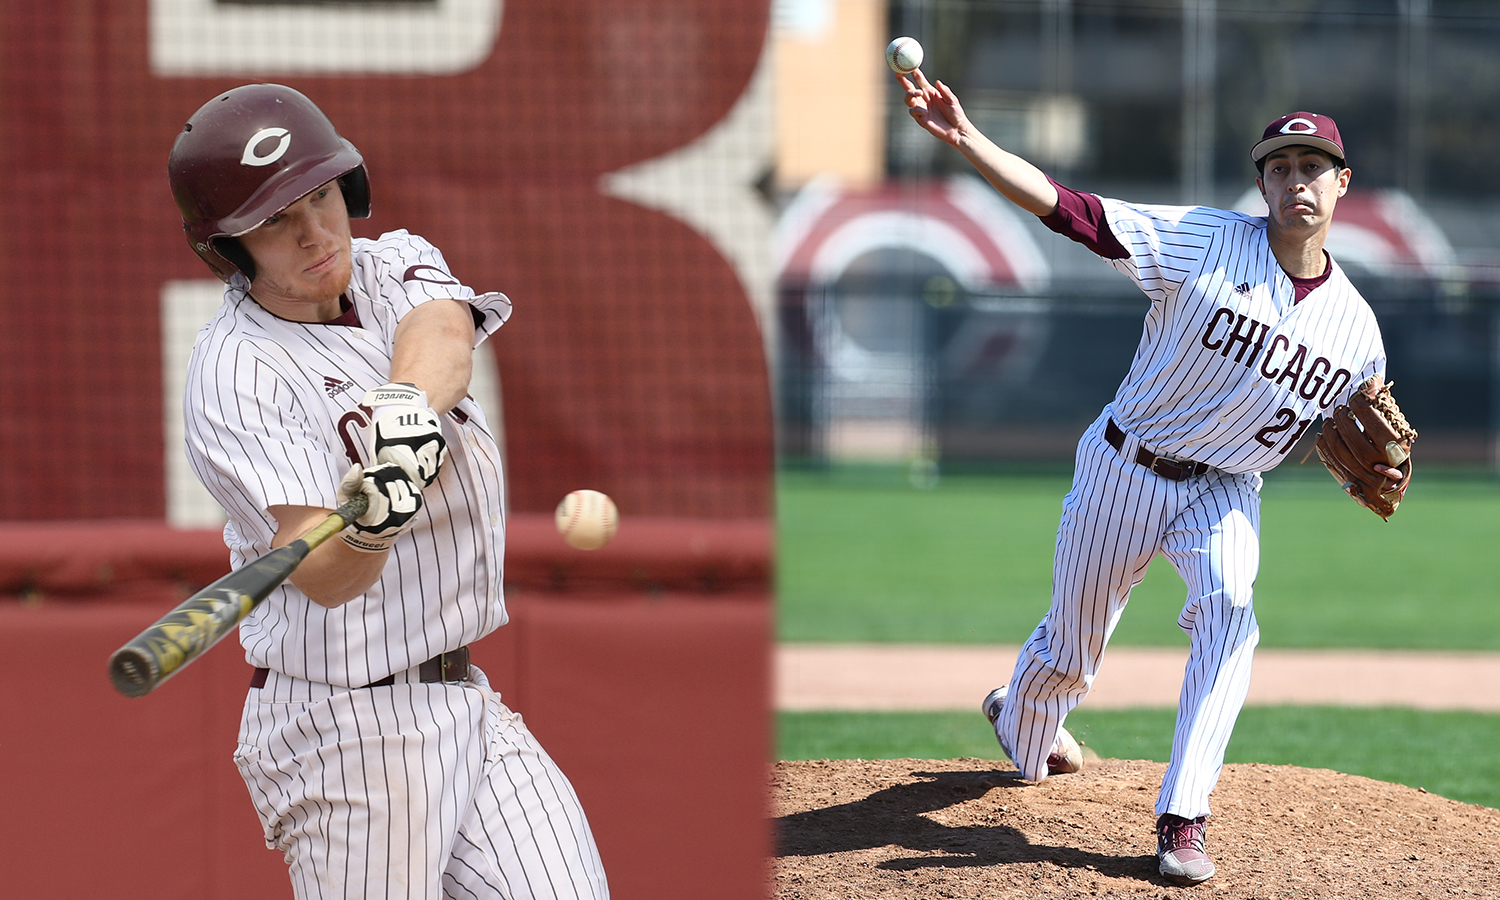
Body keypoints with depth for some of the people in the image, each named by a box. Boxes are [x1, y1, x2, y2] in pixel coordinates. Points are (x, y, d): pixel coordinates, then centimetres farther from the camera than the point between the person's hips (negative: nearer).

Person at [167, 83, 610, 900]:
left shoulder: (396, 266, 6)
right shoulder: (236, 371, -15)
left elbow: (441, 332, -20)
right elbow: (325, 578, -26)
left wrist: (411, 402, -43)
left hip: (464, 702, 6)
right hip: (346, 732, -6)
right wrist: (373, 524, -48)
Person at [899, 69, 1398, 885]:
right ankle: (1022, 725, 50)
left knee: (1227, 604, -29)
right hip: (1124, 472, -1)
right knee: (1071, 648, 11)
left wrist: (1375, 477, -17)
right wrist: (965, 139, -36)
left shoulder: (1355, 325, -5)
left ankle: (1183, 818, -27)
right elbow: (1065, 208, -24)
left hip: (1223, 491, 1)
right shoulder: (1204, 243, -16)